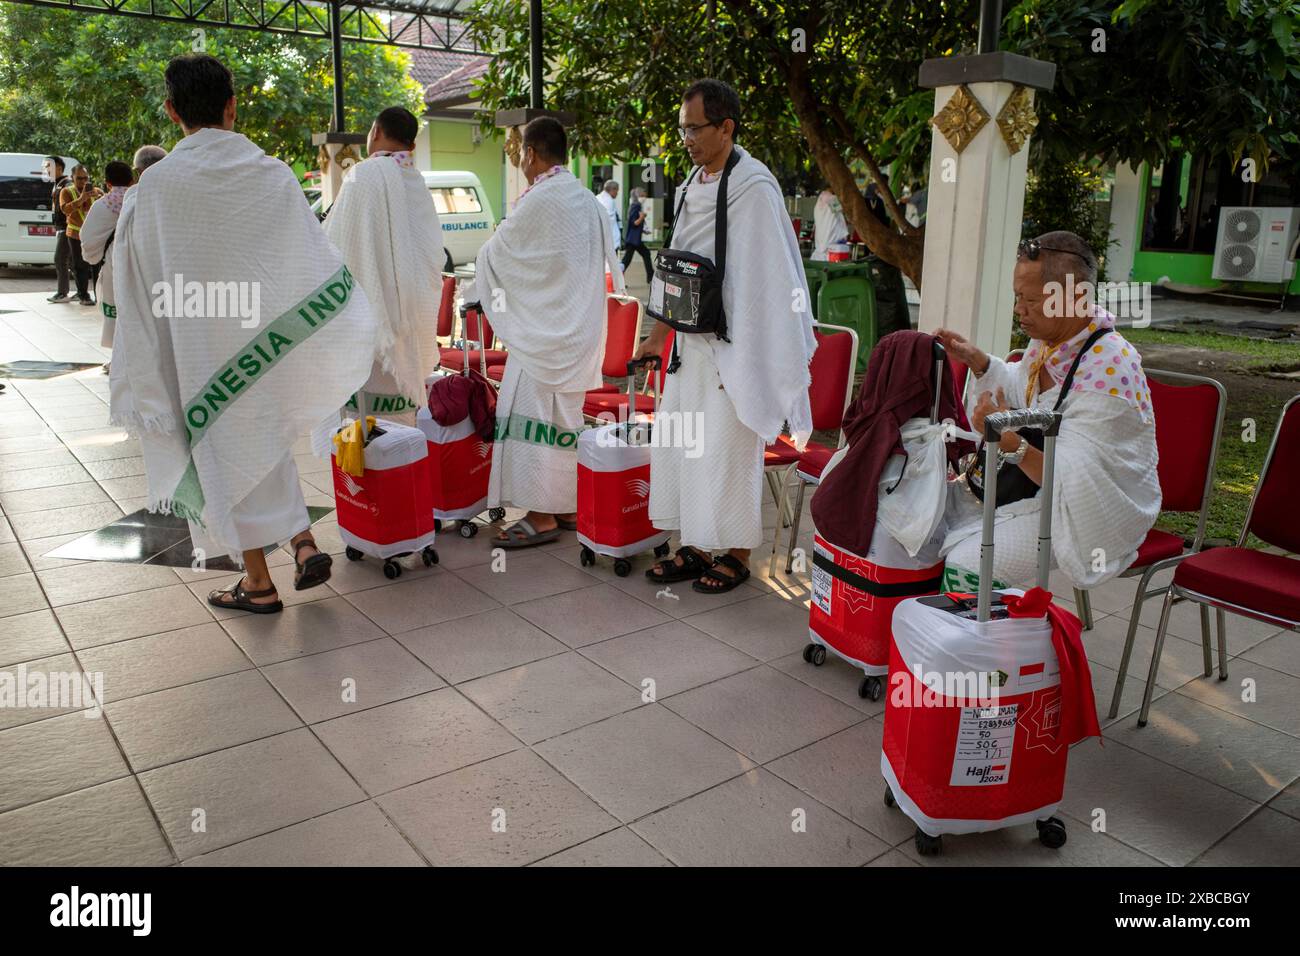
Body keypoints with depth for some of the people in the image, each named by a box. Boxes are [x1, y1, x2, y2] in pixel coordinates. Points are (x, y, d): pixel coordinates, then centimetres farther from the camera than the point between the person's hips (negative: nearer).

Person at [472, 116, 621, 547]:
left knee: (535, 412, -4)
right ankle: (568, 505, 20)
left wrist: (477, 283, 17)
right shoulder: (587, 200, 10)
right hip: (580, 329, 9)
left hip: (544, 330, -9)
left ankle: (541, 515, 0)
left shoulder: (539, 200, -14)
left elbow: (495, 253, -4)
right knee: (565, 415, 14)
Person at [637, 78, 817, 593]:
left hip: (732, 348, -8)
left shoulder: (753, 189, -14)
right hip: (692, 343, 8)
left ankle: (736, 556, 17)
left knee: (726, 449, -1)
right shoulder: (694, 184, 11)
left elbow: (760, 284, -18)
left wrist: (739, 362, -20)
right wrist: (659, 332, 20)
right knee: (678, 440, 11)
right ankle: (694, 547, 24)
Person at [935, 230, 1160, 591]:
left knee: (966, 567, -26)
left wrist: (1011, 443, -38)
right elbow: (1019, 388, 23)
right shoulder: (1050, 338, 0)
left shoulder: (1107, 371, -27)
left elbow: (1074, 481, -27)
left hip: (1084, 511, -9)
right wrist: (975, 359, 7)